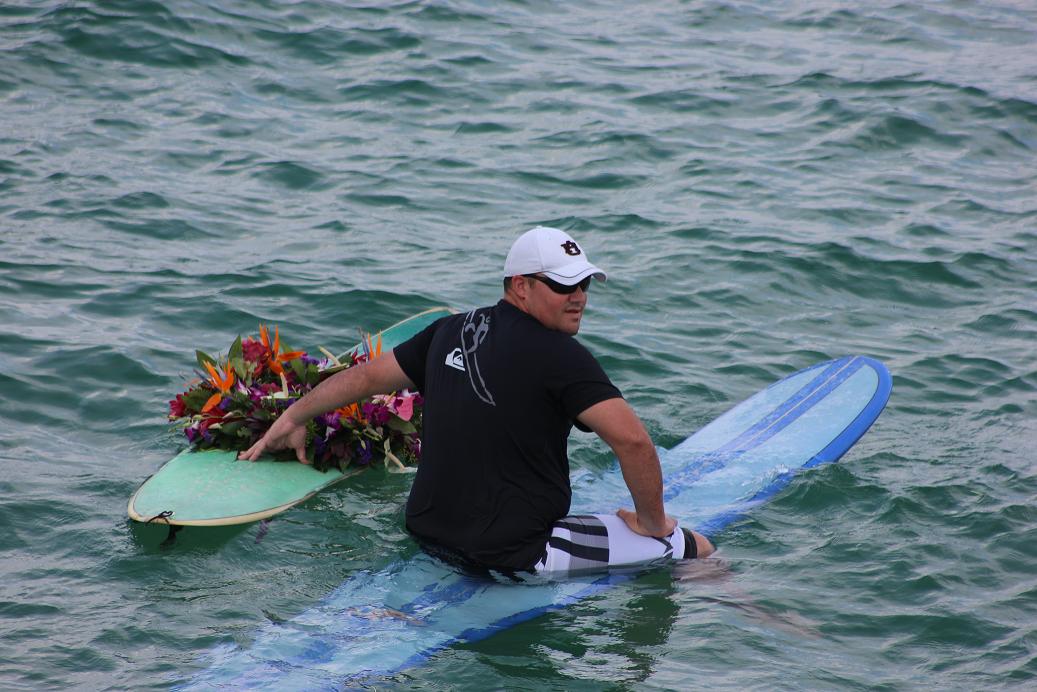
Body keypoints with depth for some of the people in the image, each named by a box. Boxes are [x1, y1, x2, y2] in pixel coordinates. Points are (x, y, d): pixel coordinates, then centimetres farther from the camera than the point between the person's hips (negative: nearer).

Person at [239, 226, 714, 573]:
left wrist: (295, 415, 36)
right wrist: (652, 522, -6)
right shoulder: (559, 354, -15)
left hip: (430, 530, 8)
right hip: (514, 553, -8)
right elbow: (633, 441, -23)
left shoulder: (451, 331, 7)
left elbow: (368, 375, 20)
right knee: (696, 548, -3)